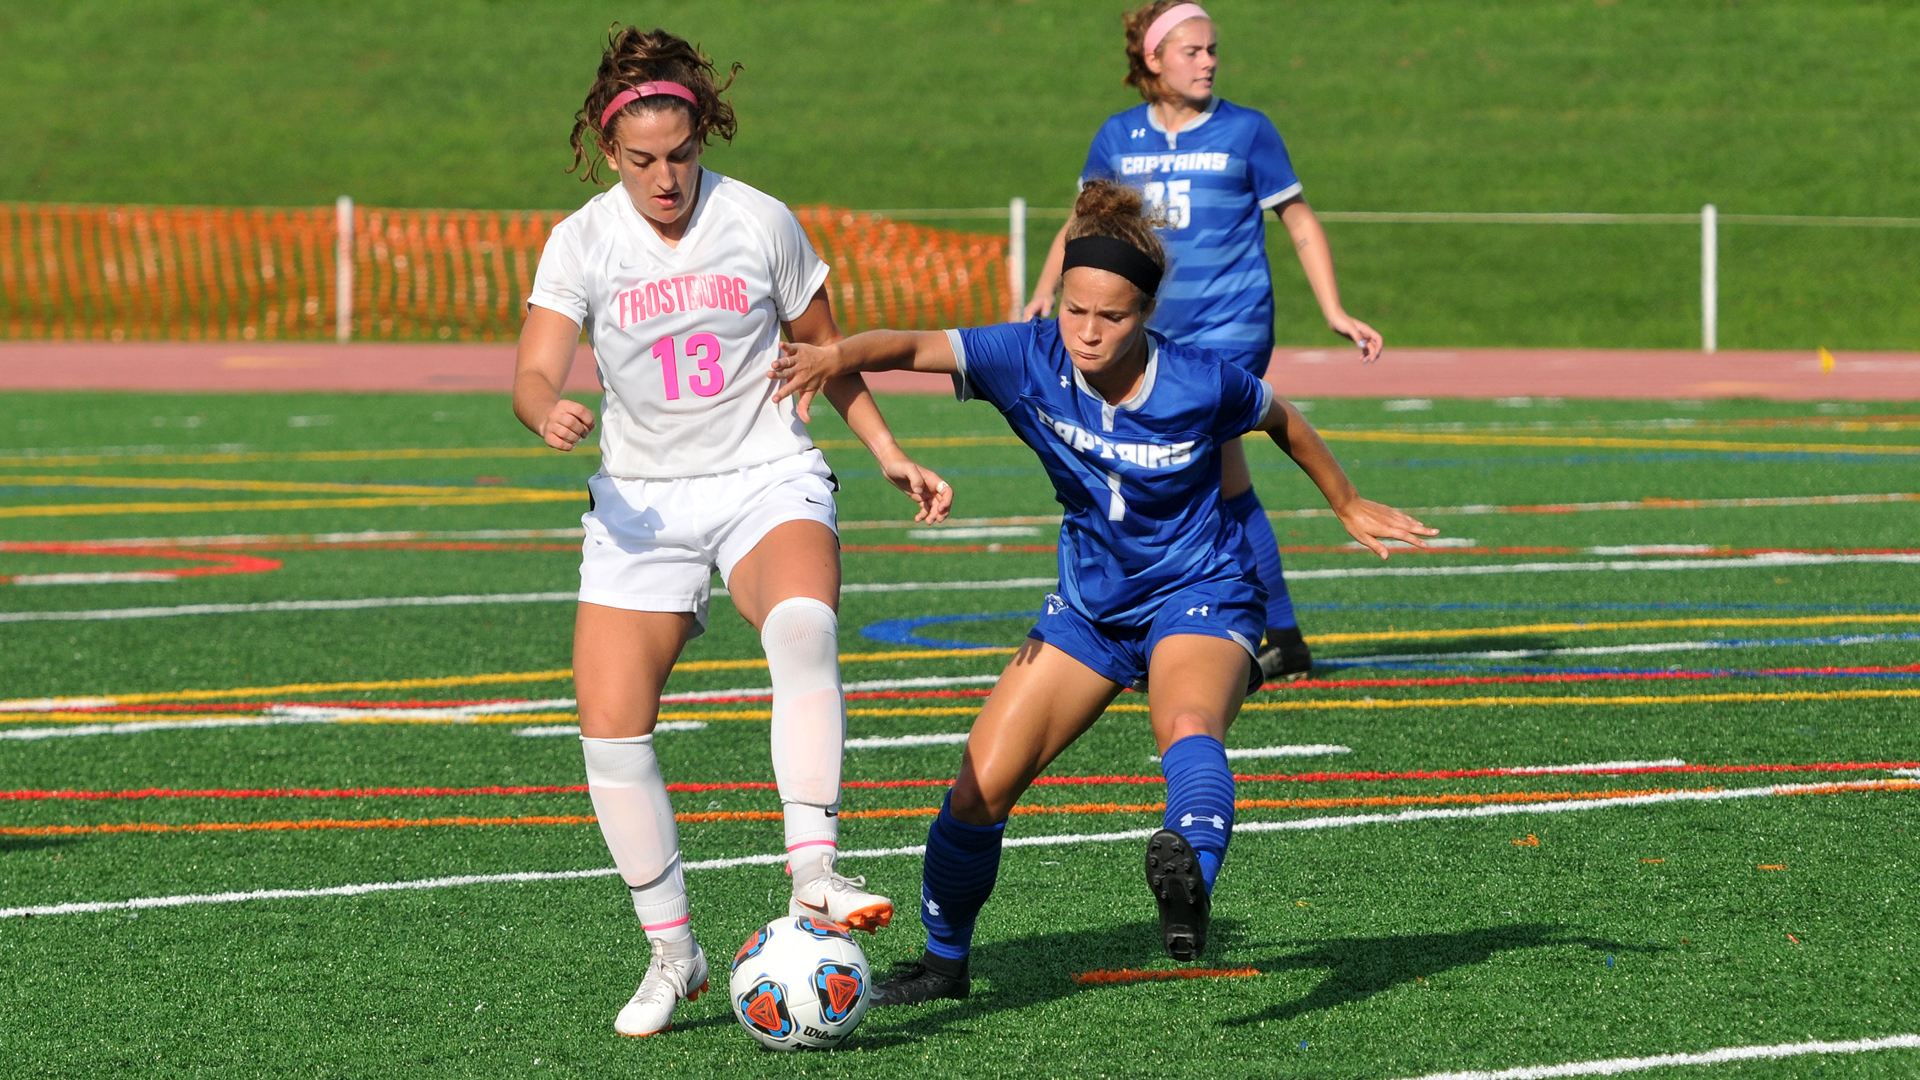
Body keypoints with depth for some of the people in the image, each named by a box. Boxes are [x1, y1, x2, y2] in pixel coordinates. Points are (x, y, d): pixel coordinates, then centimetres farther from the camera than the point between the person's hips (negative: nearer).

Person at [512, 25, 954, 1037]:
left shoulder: (760, 224, -2)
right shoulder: (583, 243, -2)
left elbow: (823, 348, 13)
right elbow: (534, 375, -11)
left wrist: (888, 452, 7)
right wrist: (550, 413, -34)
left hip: (768, 480, -1)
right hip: (642, 498, 2)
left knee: (803, 622, -35)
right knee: (610, 726, -9)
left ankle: (811, 874, -39)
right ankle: (672, 952, 8)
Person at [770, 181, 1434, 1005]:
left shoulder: (1200, 386, -19)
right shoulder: (1031, 360, -15)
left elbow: (1282, 420, 3)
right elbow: (917, 347, -28)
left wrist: (1349, 510, 16)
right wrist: (841, 355, -50)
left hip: (1199, 598, -4)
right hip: (1089, 608, 4)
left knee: (1187, 727, -38)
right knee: (981, 787, -2)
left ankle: (1190, 883, -65)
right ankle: (943, 960, 21)